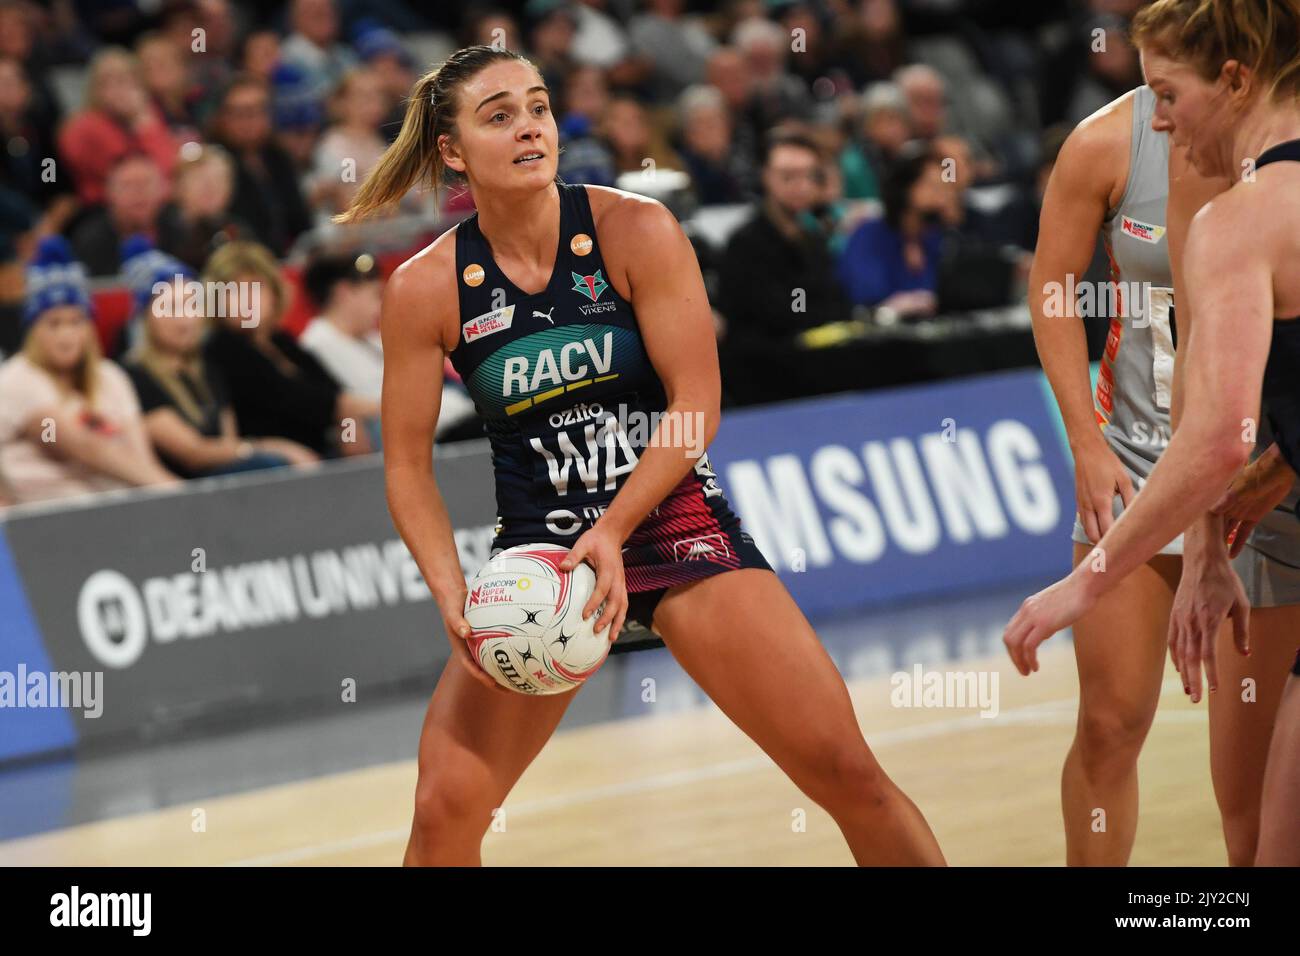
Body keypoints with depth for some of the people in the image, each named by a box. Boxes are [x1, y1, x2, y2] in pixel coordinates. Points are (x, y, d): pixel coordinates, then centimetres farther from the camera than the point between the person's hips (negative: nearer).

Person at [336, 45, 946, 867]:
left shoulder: (636, 232, -11)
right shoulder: (425, 289, -7)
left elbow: (697, 404, -12)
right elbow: (409, 465, 0)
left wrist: (613, 532, -22)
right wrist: (453, 597, -14)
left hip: (671, 515, -1)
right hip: (538, 546, 1)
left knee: (843, 767, -8)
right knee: (445, 808, -8)